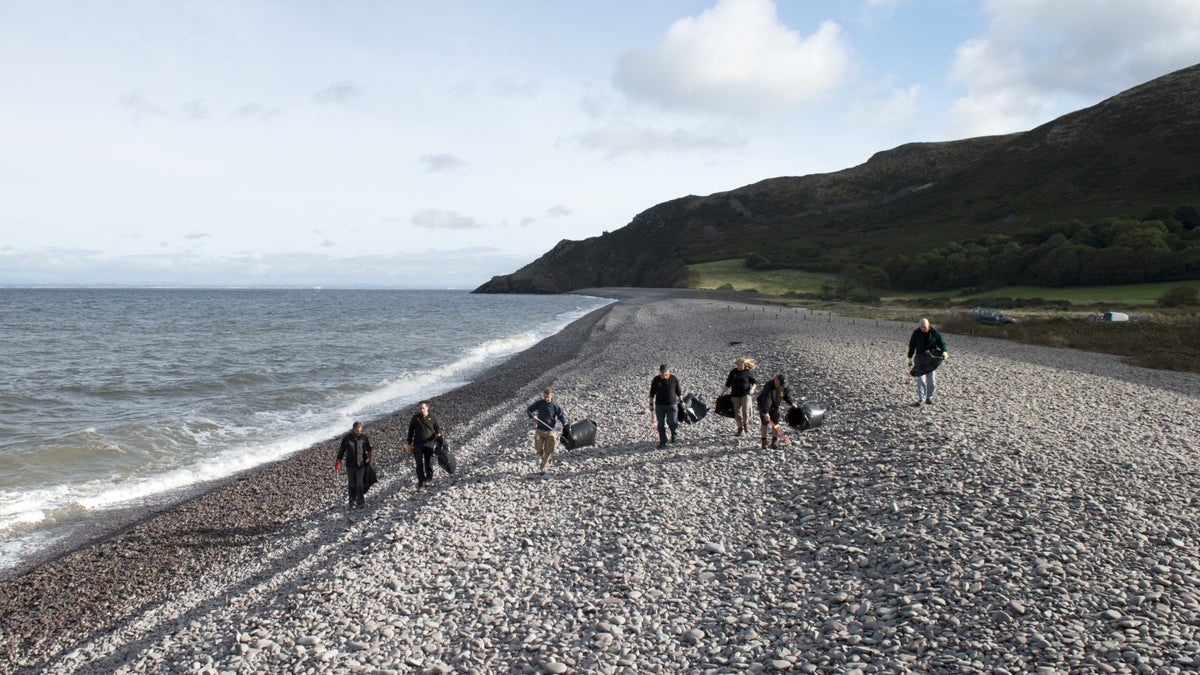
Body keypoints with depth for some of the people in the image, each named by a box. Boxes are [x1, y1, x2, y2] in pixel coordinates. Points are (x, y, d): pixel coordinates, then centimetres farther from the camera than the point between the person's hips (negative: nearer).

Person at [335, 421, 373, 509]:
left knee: (360, 484, -3)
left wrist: (369, 457, 4)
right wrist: (338, 463, 2)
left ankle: (360, 503, 6)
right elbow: (341, 450, 3)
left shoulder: (364, 437, -2)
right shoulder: (346, 438, -4)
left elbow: (369, 448, 14)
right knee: (351, 485, 5)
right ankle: (352, 502, 17)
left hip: (361, 465, 0)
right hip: (350, 466, 0)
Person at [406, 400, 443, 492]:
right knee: (419, 465, -3)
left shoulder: (432, 418, 2)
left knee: (429, 463, 5)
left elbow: (438, 428, 10)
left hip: (429, 444, 0)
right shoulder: (415, 418, 5)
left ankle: (429, 480, 26)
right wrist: (409, 444, 8)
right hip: (418, 444, 0)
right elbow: (410, 431, 10)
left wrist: (439, 434, -13)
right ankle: (421, 484, -1)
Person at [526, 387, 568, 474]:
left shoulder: (555, 406, -9)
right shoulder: (539, 403, -5)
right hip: (539, 430, 1)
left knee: (548, 451, 0)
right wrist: (532, 416, -18)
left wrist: (564, 423, -19)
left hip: (550, 431, -1)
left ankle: (543, 466, 19)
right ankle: (543, 458, 30)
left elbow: (561, 415, 0)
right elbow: (528, 409, 2)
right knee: (538, 449, -4)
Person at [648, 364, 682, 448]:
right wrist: (651, 404, 4)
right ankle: (662, 442, 13)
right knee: (661, 424, 3)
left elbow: (679, 391, 9)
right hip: (659, 405, 1)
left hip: (672, 404, -1)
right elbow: (652, 393, 5)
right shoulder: (656, 380, -2)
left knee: (671, 421, -14)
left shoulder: (674, 379, -1)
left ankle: (673, 432, 18)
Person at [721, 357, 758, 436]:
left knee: (745, 410, -16)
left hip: (746, 394, -3)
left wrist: (752, 389, -16)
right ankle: (740, 429, 15)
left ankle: (746, 424, 12)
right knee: (737, 412, 4)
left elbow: (754, 381, 2)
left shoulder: (748, 372, -3)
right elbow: (728, 383, 12)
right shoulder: (733, 372, 5)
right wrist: (723, 391, 9)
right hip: (735, 394, 3)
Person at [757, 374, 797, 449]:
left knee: (775, 423, -2)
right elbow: (765, 401, -39)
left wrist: (791, 403, 2)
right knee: (765, 423, -5)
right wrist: (766, 413, -45)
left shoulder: (783, 387, -13)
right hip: (763, 406, -5)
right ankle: (764, 441, 8)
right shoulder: (768, 387, -34)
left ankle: (774, 440, 5)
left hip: (774, 407, 5)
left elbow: (787, 394, 8)